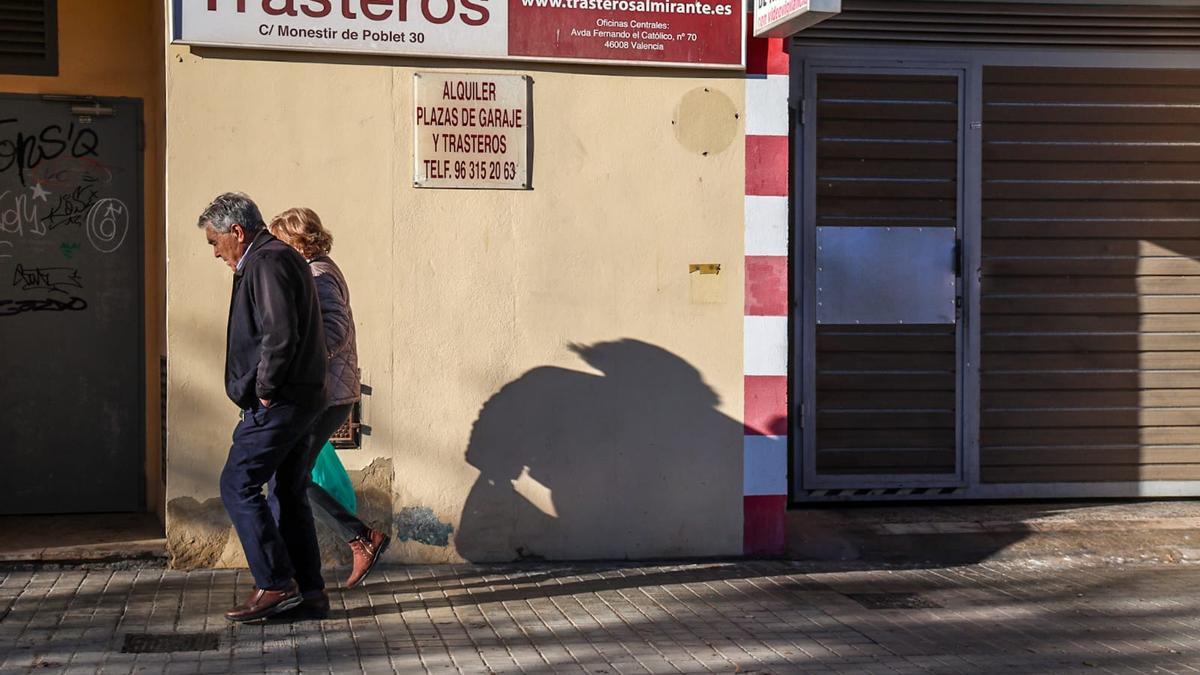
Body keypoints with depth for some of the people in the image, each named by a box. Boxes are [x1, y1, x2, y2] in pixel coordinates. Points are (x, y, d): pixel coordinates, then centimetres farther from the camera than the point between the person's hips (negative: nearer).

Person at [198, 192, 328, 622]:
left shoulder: (267, 263, -13)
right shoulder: (282, 258, 20)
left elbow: (280, 334, -25)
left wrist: (265, 389, -15)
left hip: (276, 404, -10)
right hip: (302, 399, 10)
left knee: (238, 486, -6)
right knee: (291, 493, 12)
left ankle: (276, 585, -6)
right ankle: (309, 590, 16)